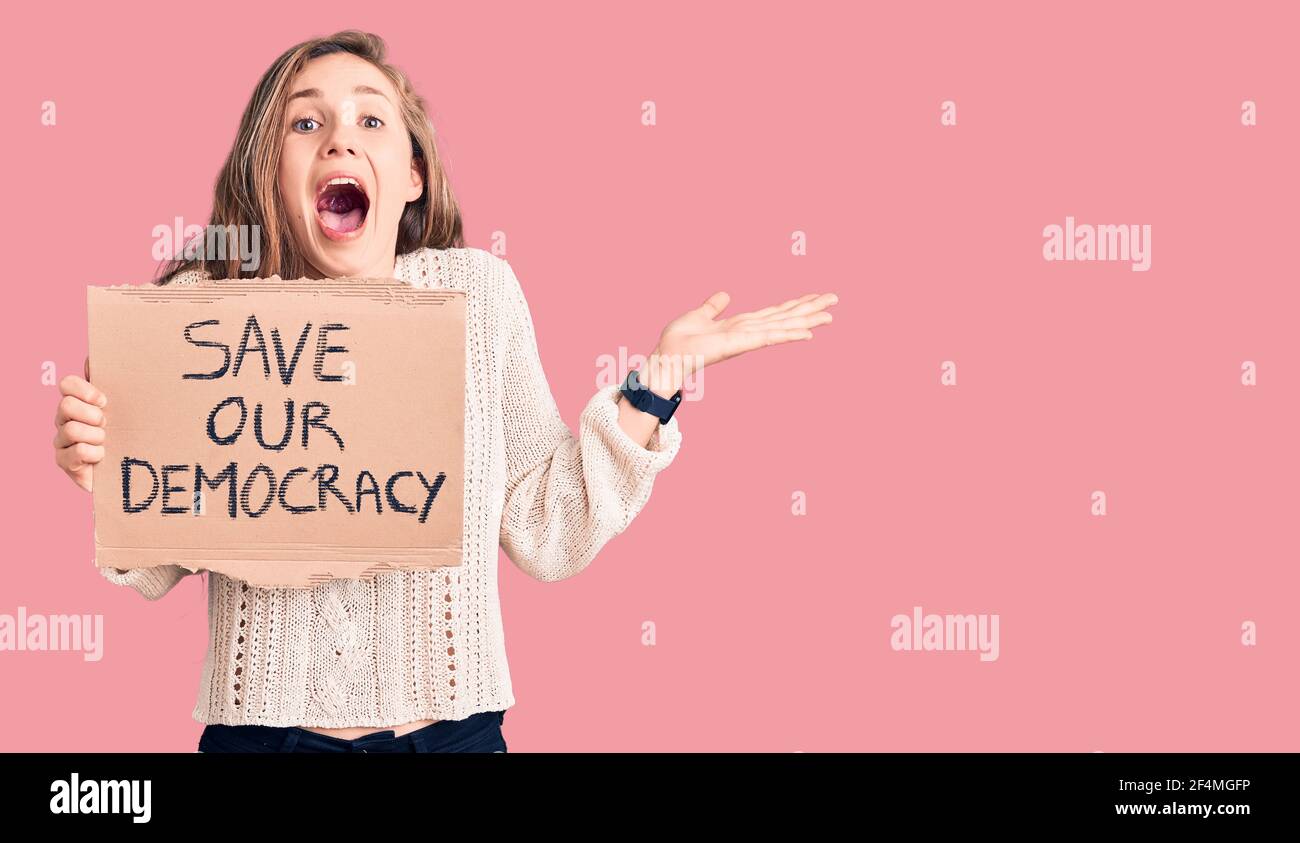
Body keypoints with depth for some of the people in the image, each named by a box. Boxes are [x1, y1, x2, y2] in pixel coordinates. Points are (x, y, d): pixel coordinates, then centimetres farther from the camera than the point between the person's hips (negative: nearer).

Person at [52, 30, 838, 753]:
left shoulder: (478, 291, -4)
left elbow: (547, 537, -2)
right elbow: (155, 570, 0)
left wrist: (658, 379, -6)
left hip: (454, 728, 1)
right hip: (265, 728, -1)